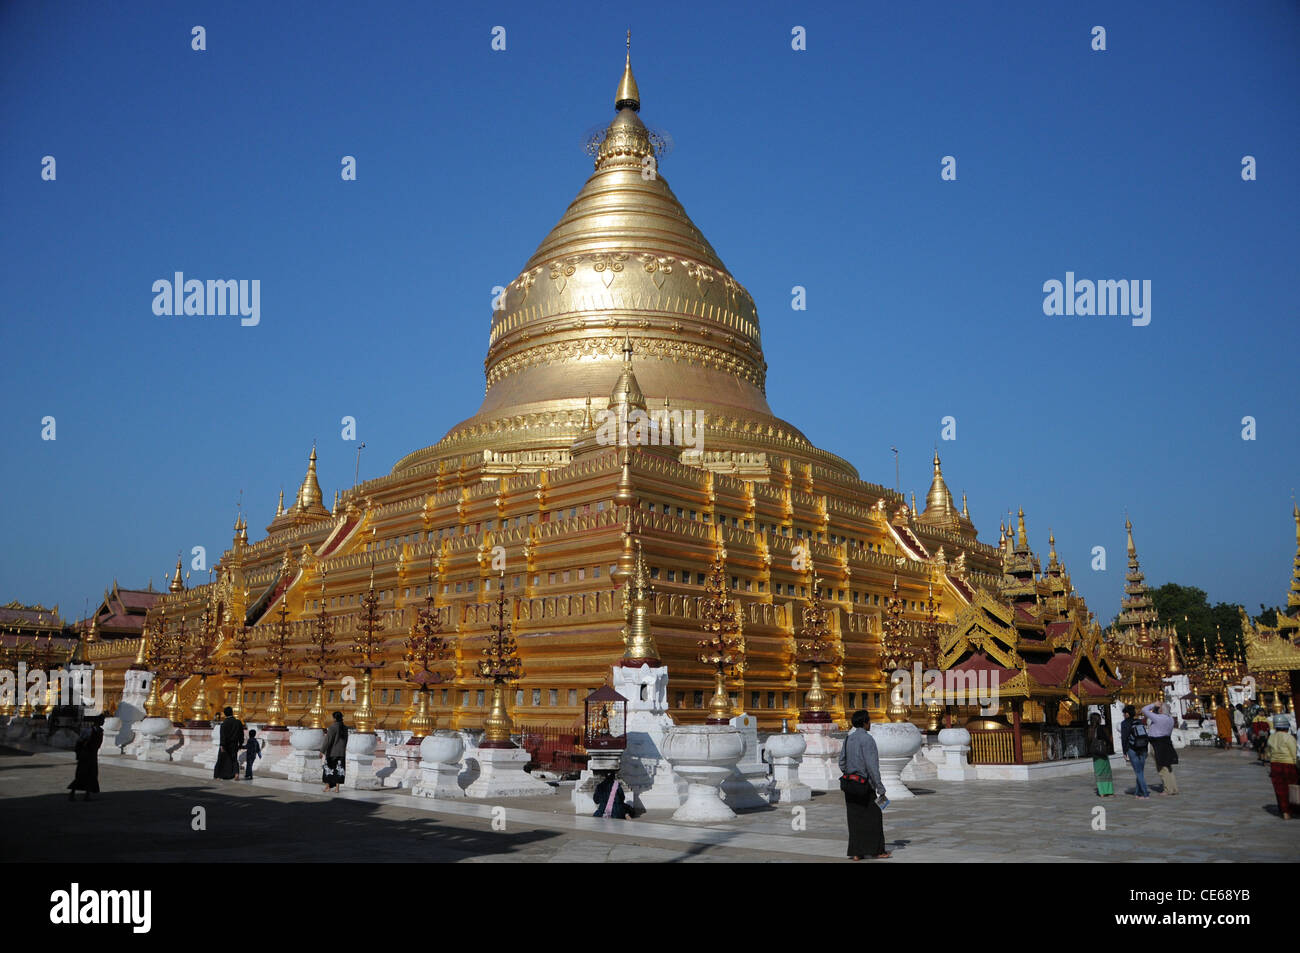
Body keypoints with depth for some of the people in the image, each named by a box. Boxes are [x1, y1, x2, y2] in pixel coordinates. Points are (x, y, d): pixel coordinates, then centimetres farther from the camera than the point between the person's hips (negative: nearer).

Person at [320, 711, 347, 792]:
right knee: (338, 768, 6)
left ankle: (327, 786, 12)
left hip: (332, 751, -5)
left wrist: (322, 750, -10)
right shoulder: (345, 728, 3)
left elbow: (327, 740, -16)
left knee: (328, 767, 9)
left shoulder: (332, 727, -15)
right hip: (341, 752, 5)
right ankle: (337, 787, 3)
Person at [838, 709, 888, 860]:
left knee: (855, 819, 9)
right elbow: (871, 765, -20)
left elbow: (842, 763, 12)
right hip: (864, 786, -7)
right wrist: (880, 787, -16)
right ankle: (878, 851, 13)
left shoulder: (848, 739, 8)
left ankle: (856, 853, 10)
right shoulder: (867, 739, -16)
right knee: (874, 817, 6)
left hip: (849, 784, 7)